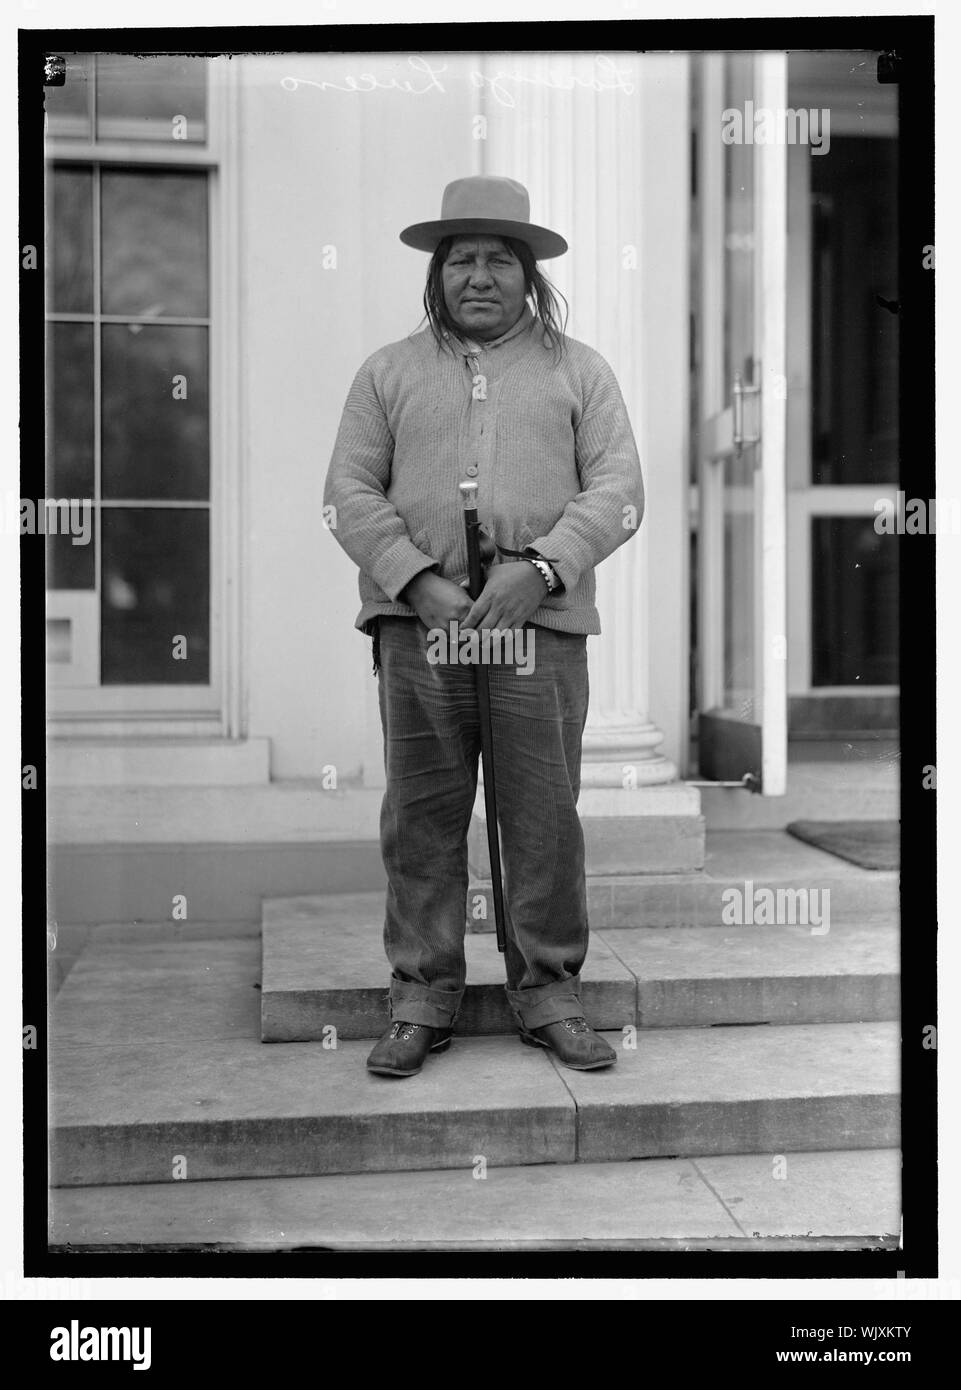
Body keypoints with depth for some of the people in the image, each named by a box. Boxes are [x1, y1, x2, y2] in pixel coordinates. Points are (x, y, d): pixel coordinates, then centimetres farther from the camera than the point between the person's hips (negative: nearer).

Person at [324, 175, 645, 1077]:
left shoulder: (578, 370, 13)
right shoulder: (389, 371, 14)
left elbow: (616, 492, 3)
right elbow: (350, 493, 5)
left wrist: (537, 569, -13)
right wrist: (420, 582, -10)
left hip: (542, 625, 0)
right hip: (417, 624, 1)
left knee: (544, 819, 1)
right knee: (421, 819, 3)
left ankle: (549, 992, 14)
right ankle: (420, 997, 13)